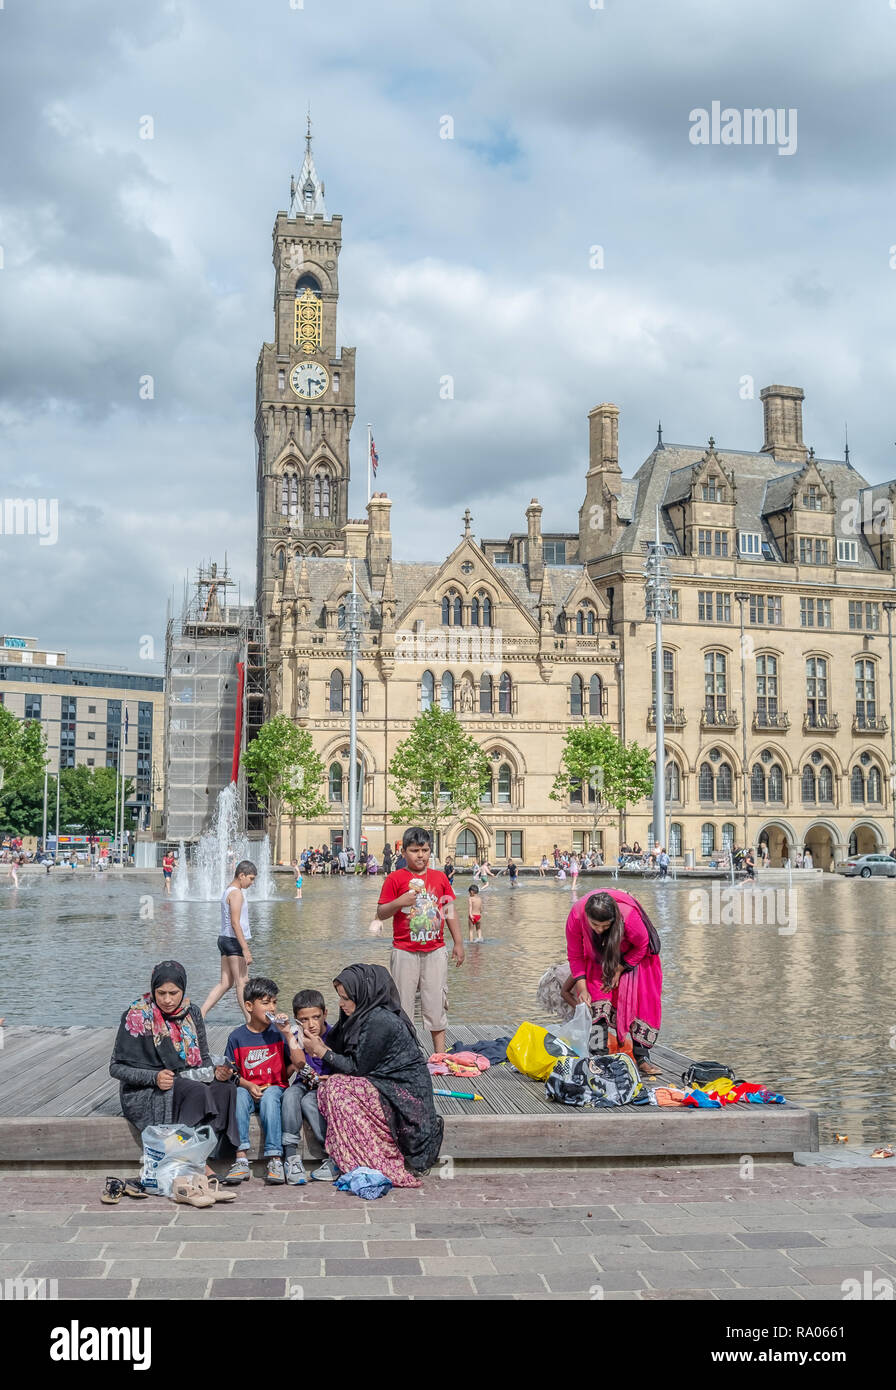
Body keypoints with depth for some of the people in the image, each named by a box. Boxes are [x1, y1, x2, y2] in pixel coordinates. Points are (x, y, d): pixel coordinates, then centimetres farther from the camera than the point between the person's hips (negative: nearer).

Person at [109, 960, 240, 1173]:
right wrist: (154, 1077, -20)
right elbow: (116, 1067, -5)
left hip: (186, 1082, 5)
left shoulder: (191, 1013, 6)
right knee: (198, 1092, -34)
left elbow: (204, 1058, 14)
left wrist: (218, 1072, -10)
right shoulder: (137, 1016, -7)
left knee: (225, 1089, -27)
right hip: (144, 1094, -5)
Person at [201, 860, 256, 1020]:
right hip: (234, 941, -10)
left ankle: (202, 1013, 7)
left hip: (225, 940, 10)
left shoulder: (227, 891, 18)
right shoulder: (236, 893, -13)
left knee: (225, 983, 10)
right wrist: (246, 949, -22)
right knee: (242, 983, -4)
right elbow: (235, 923, -20)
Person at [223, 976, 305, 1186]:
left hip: (275, 1088, -1)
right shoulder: (237, 1037, 5)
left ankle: (275, 1160, -39)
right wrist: (248, 1085, -13)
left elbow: (299, 1063, -6)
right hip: (248, 1088, 1)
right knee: (238, 1094, -33)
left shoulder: (279, 1032, 4)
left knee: (270, 1095, -35)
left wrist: (287, 1033, -13)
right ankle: (241, 1159, -37)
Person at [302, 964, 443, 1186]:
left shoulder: (380, 1021, -19)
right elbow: (356, 1063, 13)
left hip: (404, 1096, -10)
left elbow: (357, 1067, -15)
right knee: (326, 1088, -3)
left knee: (336, 1089, -20)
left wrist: (321, 1051, -7)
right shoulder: (368, 1015, 11)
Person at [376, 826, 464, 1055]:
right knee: (402, 1003, 2)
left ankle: (440, 1054, 13)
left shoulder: (439, 877, 8)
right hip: (405, 952, -2)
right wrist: (399, 902, -19)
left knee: (436, 1001, 5)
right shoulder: (395, 878, -2)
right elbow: (380, 914, -2)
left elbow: (450, 911, 12)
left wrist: (458, 943, 10)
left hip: (435, 950, 2)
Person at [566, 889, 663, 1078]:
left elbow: (642, 946, -18)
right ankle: (597, 1057, -16)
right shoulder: (576, 917, -34)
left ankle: (642, 1057, -4)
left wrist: (619, 970, -19)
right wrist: (582, 988, -20)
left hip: (631, 955, -1)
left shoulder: (629, 916, -41)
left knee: (640, 999, -10)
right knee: (597, 1001, -15)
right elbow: (575, 955, -15)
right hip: (597, 958, 1)